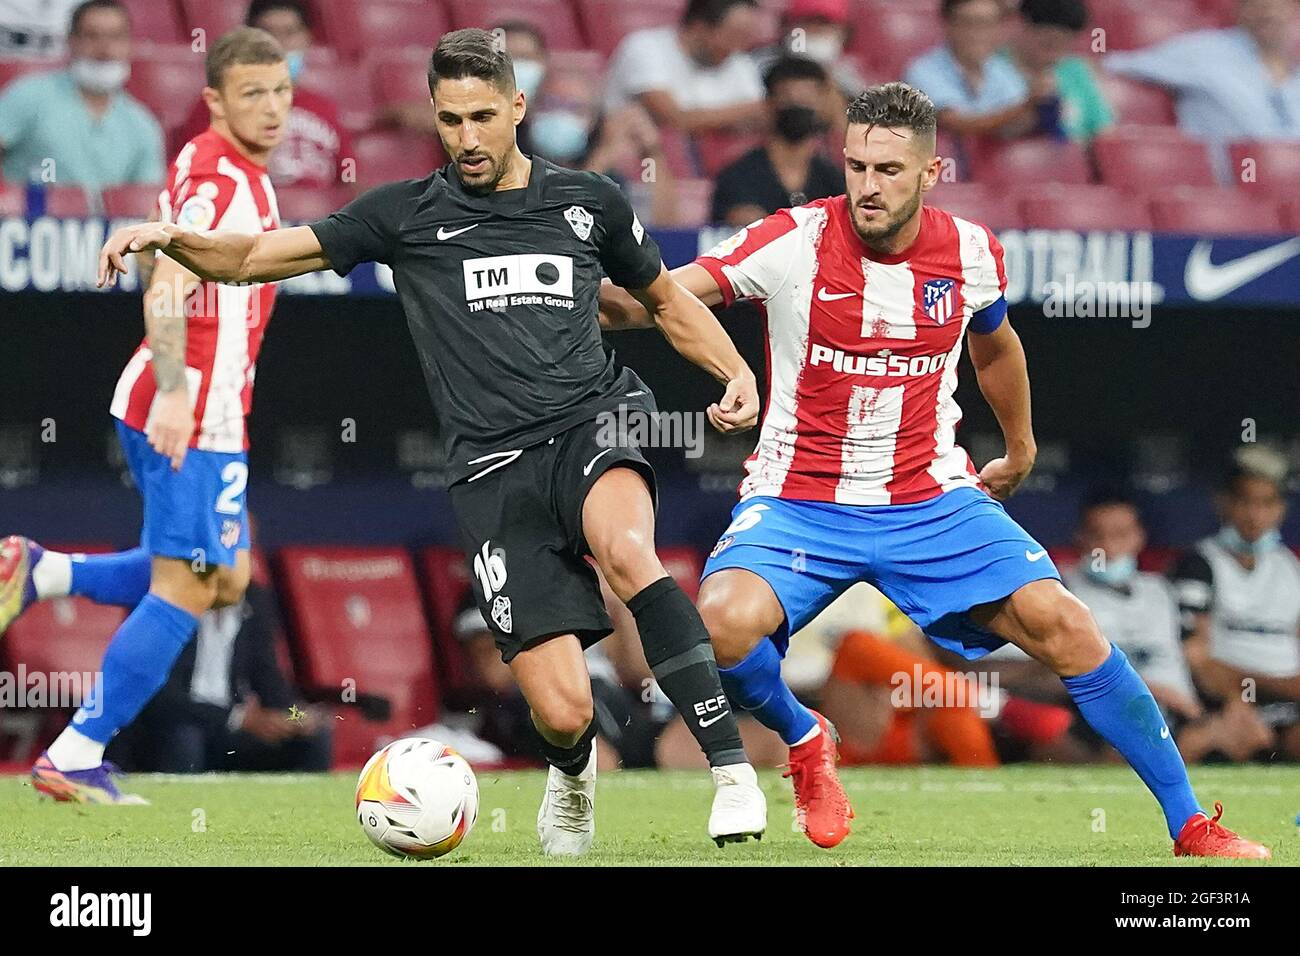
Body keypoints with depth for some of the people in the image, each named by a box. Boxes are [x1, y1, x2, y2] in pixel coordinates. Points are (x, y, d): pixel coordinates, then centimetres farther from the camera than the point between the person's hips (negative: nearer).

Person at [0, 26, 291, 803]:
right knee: (188, 587, -7)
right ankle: (76, 760, -5)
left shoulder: (234, 172, 15)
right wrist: (174, 393, -35)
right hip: (192, 416, -10)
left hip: (197, 413, 10)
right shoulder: (218, 176, -15)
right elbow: (166, 288, -26)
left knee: (225, 578, 16)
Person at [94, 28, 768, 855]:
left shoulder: (589, 202, 12)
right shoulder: (406, 214, 9)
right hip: (494, 469, 0)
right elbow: (252, 258, 7)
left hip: (589, 424, 0)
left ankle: (732, 767, -31)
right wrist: (172, 238, -12)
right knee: (562, 712, -11)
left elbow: (668, 299, 27)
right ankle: (573, 776, 29)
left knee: (627, 550, -38)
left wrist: (737, 373, 11)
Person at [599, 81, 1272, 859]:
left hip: (932, 500, 2)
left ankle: (1191, 825, 1)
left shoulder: (970, 252, -2)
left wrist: (1021, 449, 36)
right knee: (724, 620, -30)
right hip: (799, 500, -2)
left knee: (1060, 622, -13)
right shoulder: (795, 242, -13)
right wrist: (599, 289, -43)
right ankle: (803, 740, 6)